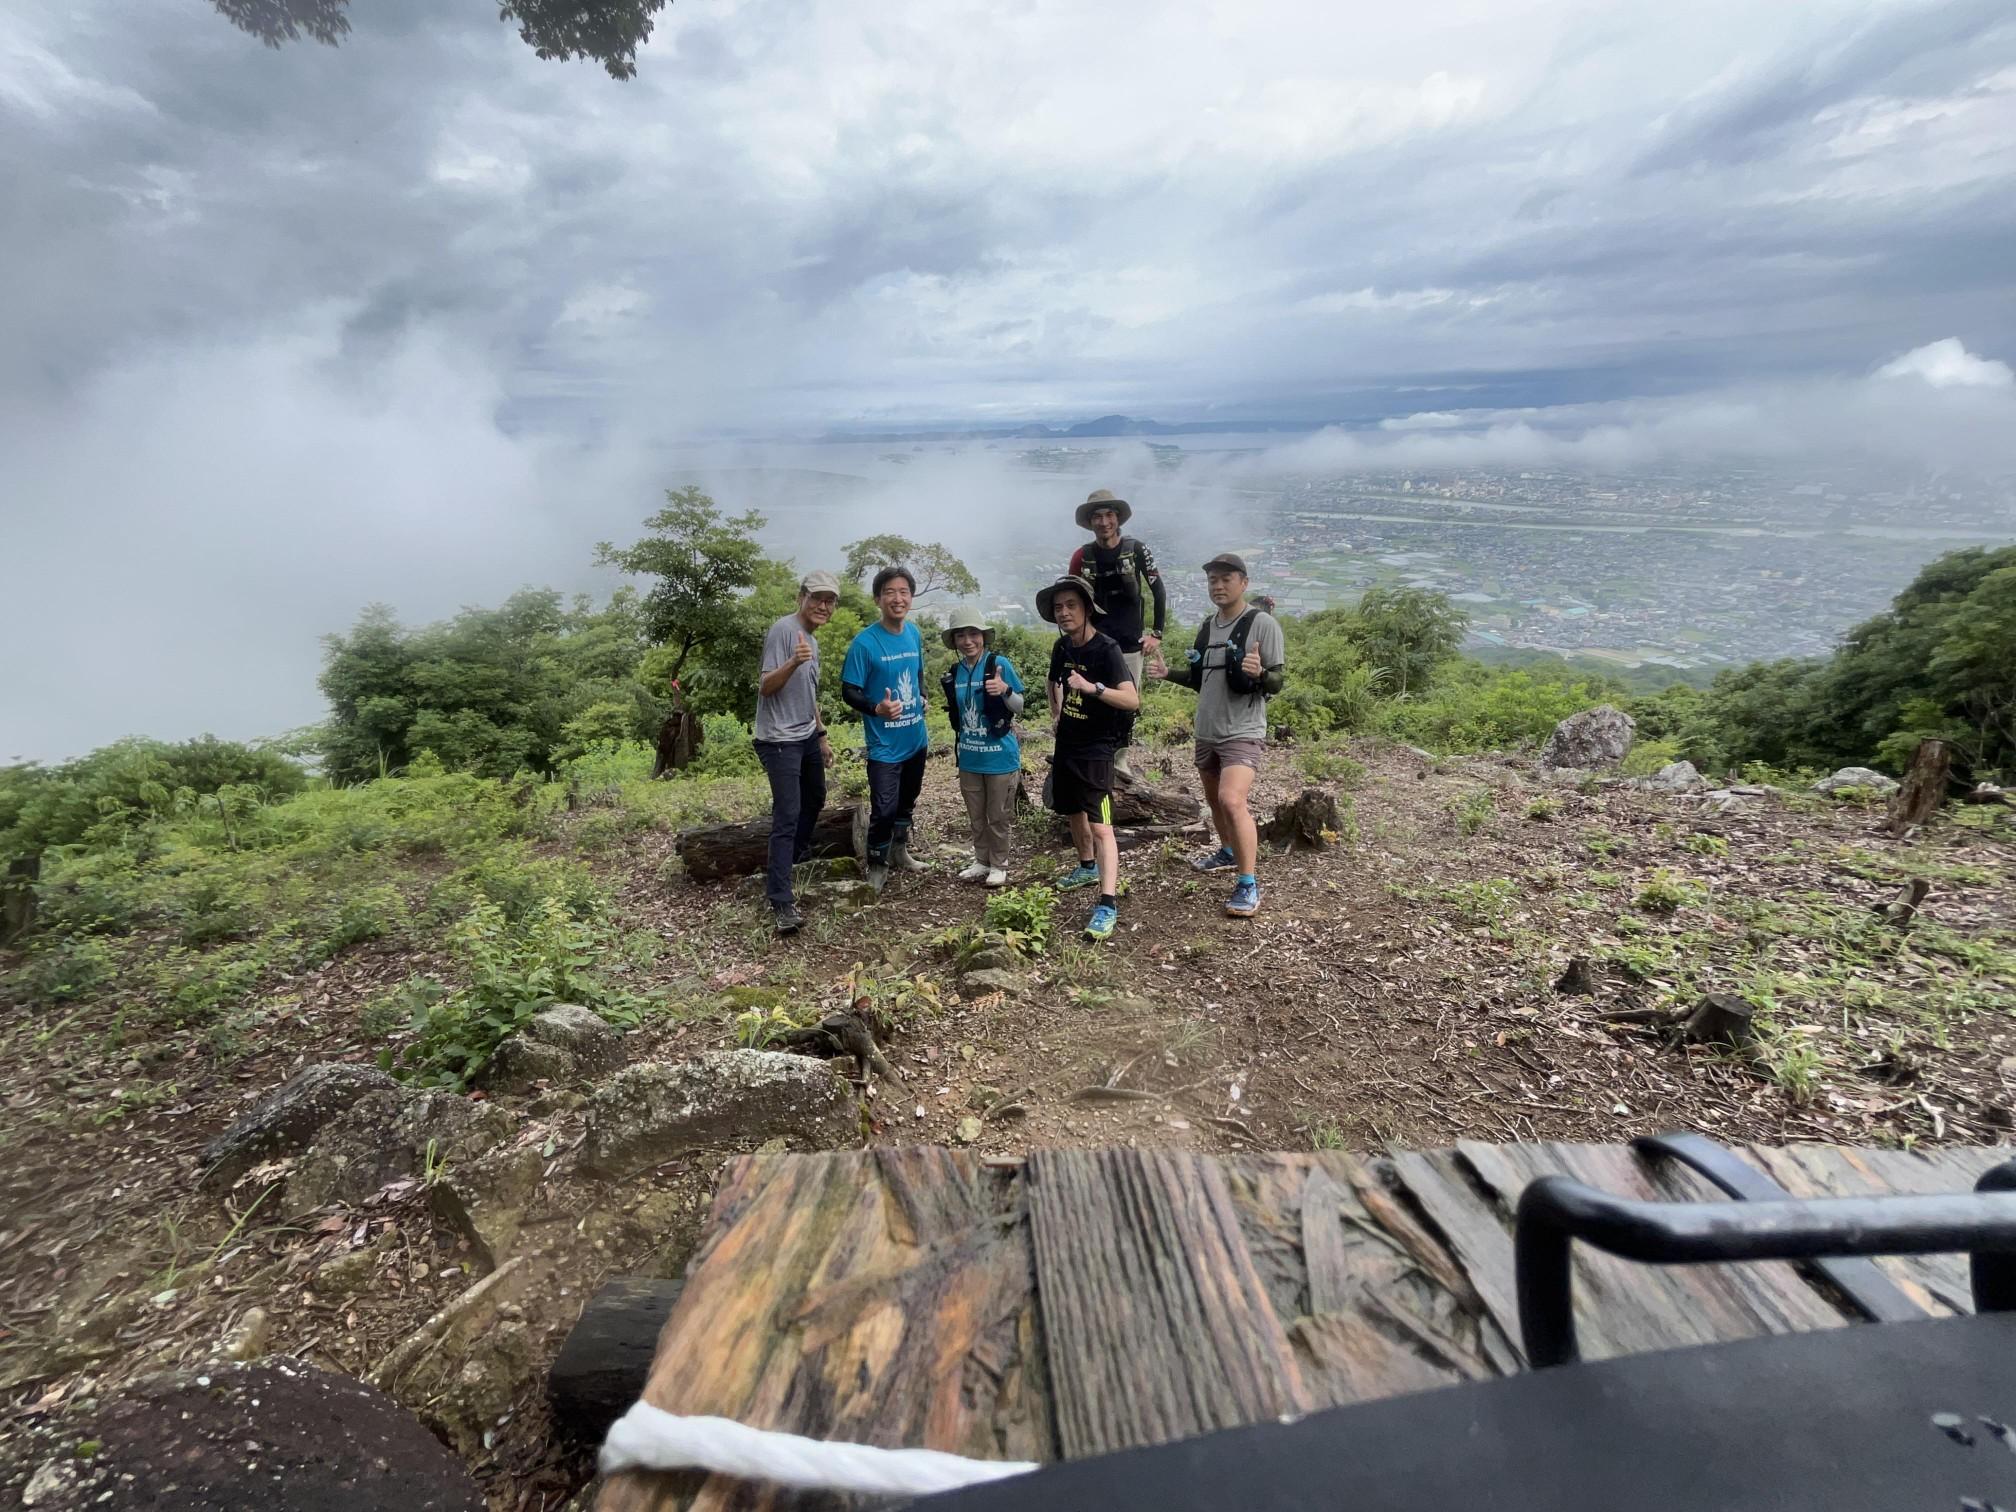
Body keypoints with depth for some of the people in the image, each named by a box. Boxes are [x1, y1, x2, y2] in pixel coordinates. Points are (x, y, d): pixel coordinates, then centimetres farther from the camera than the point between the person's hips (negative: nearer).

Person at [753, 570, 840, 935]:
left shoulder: (812, 638, 12)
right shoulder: (783, 630, -16)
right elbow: (765, 687, -22)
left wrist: (821, 736, 22)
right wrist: (793, 663, -39)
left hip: (807, 737, 10)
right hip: (780, 740, -9)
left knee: (815, 800, 22)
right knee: (788, 816, -11)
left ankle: (796, 857, 43)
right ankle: (782, 901, -9)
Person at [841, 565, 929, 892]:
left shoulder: (914, 634, 1)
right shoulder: (865, 642, -17)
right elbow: (849, 691, -16)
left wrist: (921, 698, 2)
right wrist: (876, 708, -33)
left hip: (915, 738, 6)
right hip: (884, 744, -6)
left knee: (907, 800, 21)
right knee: (884, 809, -4)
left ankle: (899, 851, 42)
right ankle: (877, 865, 18)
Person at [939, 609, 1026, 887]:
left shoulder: (1000, 664, -12)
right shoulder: (954, 672, 4)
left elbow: (1020, 706, -8)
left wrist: (1005, 690, -28)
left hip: (1000, 756, -5)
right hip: (969, 757, 5)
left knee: (999, 816, 8)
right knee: (976, 817, 17)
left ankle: (999, 866, 24)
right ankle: (981, 862, 33)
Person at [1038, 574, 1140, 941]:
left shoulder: (1106, 649, -18)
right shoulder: (1062, 646, 3)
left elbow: (1132, 699, -28)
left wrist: (1092, 688, -41)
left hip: (1096, 749, -8)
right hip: (1067, 743, 8)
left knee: (1101, 826, -14)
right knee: (1073, 811, 21)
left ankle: (1108, 905, -16)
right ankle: (1087, 867, 44)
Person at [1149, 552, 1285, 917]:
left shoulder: (1263, 623, -10)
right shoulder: (1207, 626, 11)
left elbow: (1277, 683, -12)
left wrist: (1259, 673, -34)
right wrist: (1168, 673, 4)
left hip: (1242, 733, -8)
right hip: (1207, 731, 8)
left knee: (1232, 801, -22)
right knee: (1214, 799, 20)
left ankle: (1248, 885, -14)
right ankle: (1228, 853, 43)